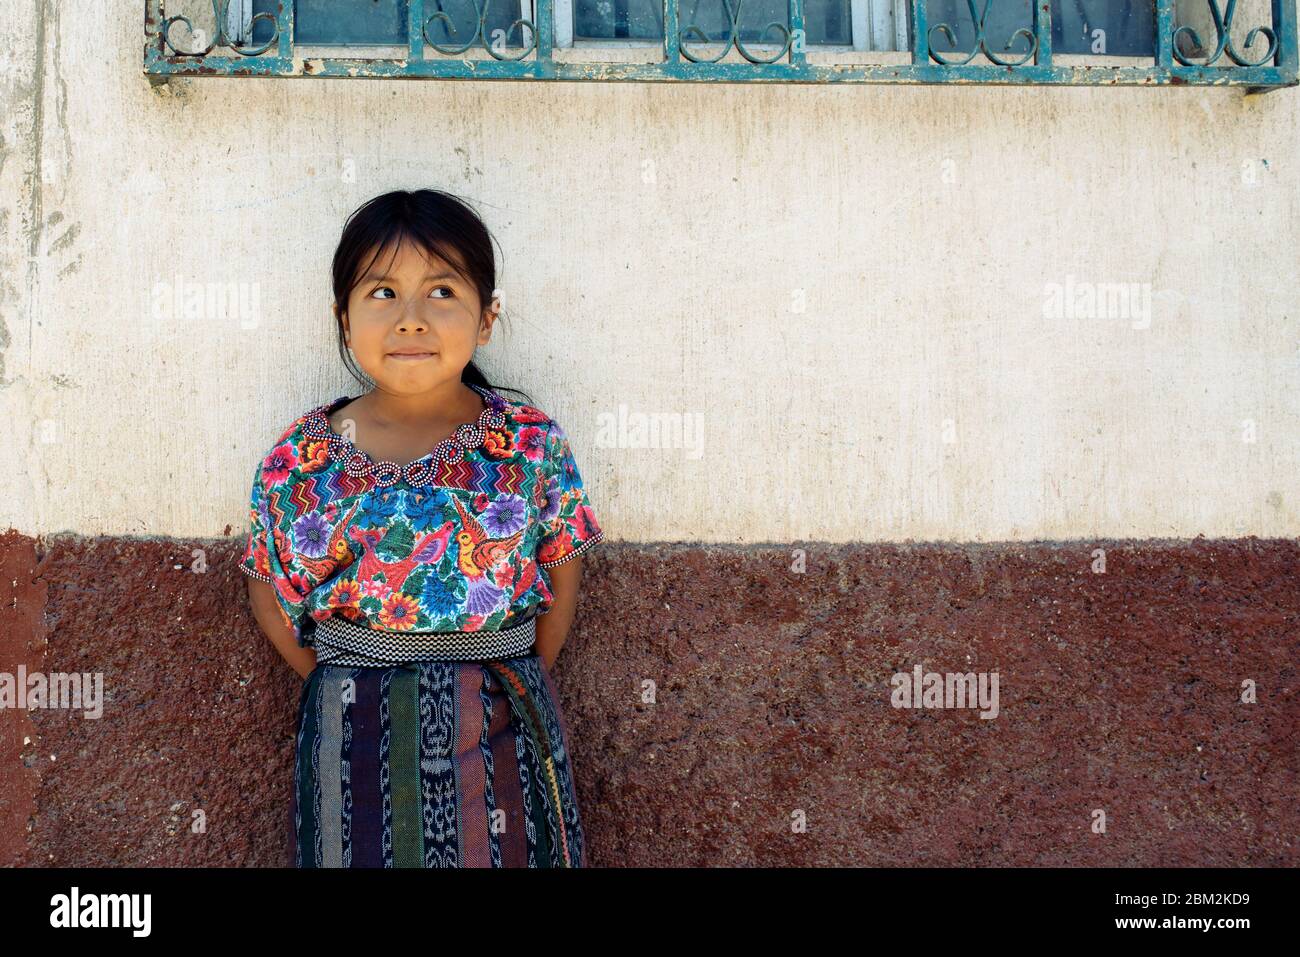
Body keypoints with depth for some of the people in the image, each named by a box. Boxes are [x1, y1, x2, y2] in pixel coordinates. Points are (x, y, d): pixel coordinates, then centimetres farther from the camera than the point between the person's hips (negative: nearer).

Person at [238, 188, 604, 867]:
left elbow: (561, 583, 3)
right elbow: (270, 591, 6)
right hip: (355, 740, 0)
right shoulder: (300, 459, -4)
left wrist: (507, 688, 3)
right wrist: (342, 686, 2)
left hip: (500, 735, 0)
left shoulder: (535, 446, -6)